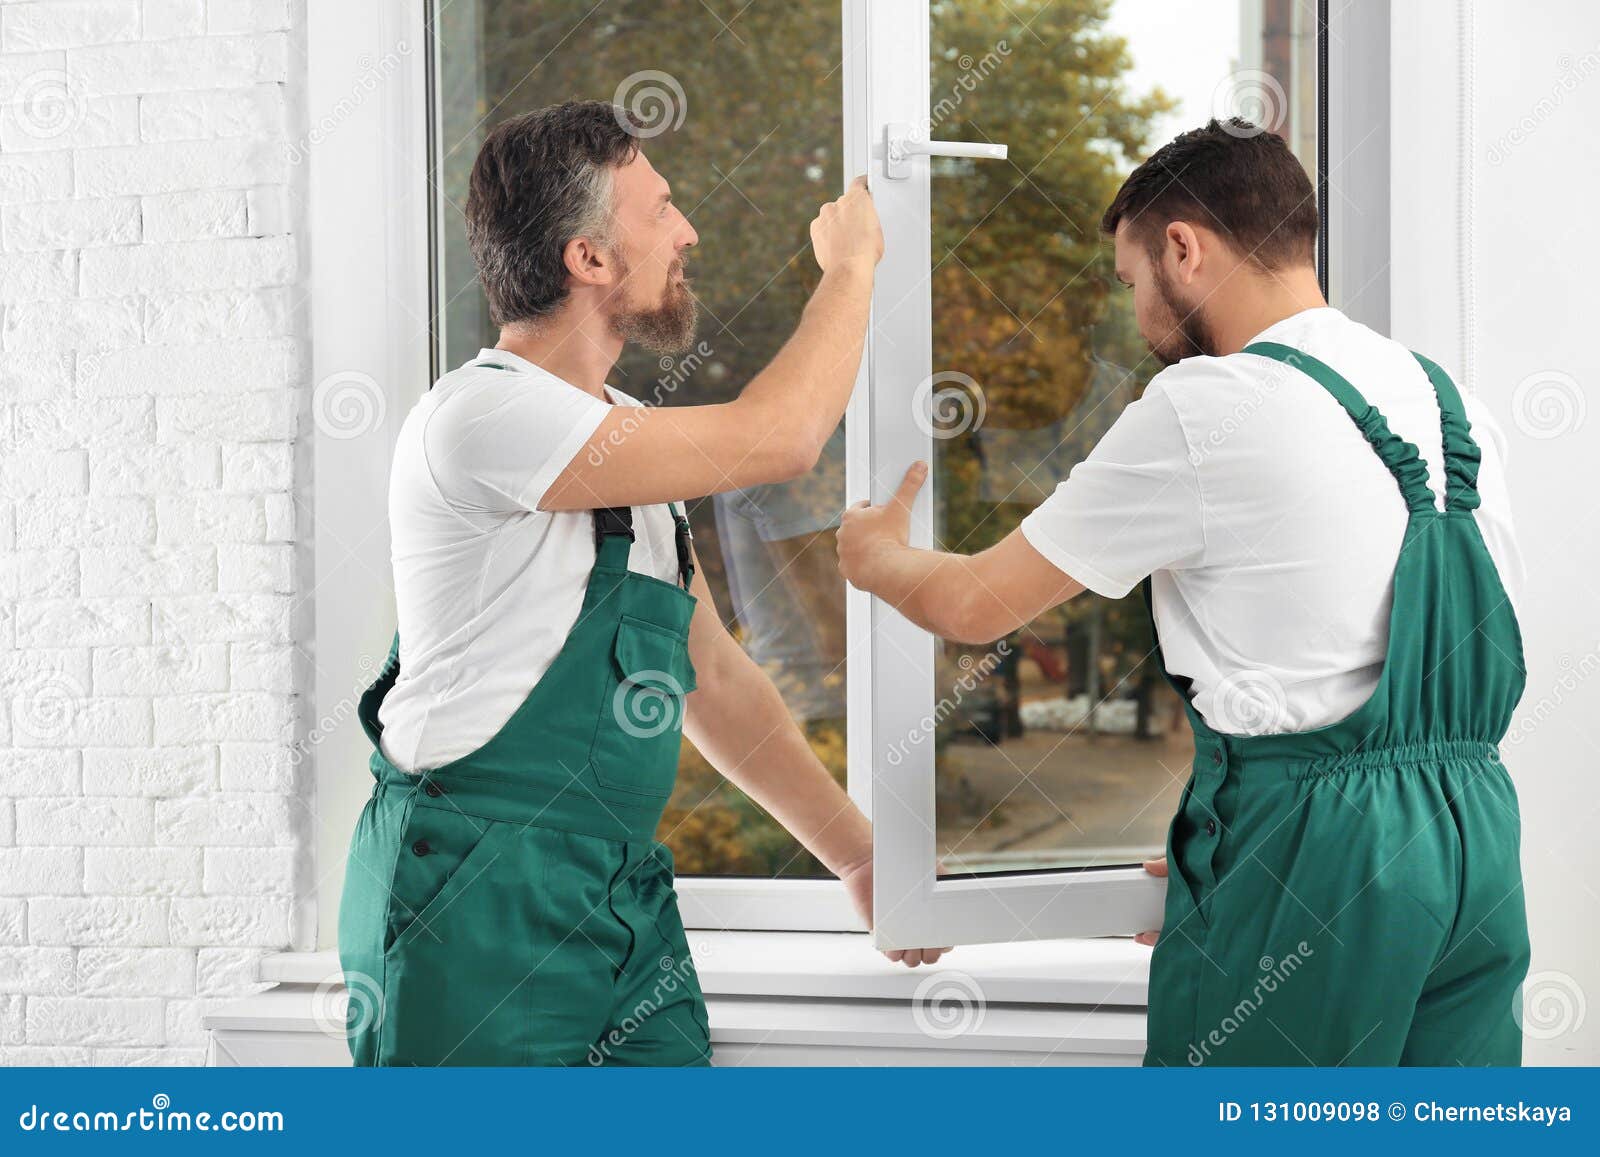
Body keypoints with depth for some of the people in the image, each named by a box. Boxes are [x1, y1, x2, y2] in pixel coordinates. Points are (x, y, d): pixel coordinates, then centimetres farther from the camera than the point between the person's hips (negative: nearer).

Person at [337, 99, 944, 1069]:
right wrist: (850, 268, -2)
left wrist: (857, 852, 20)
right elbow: (774, 440, -18)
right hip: (476, 908, -8)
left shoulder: (624, 437, 15)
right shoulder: (483, 414, -16)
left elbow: (714, 678, 21)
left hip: (625, 897, 8)